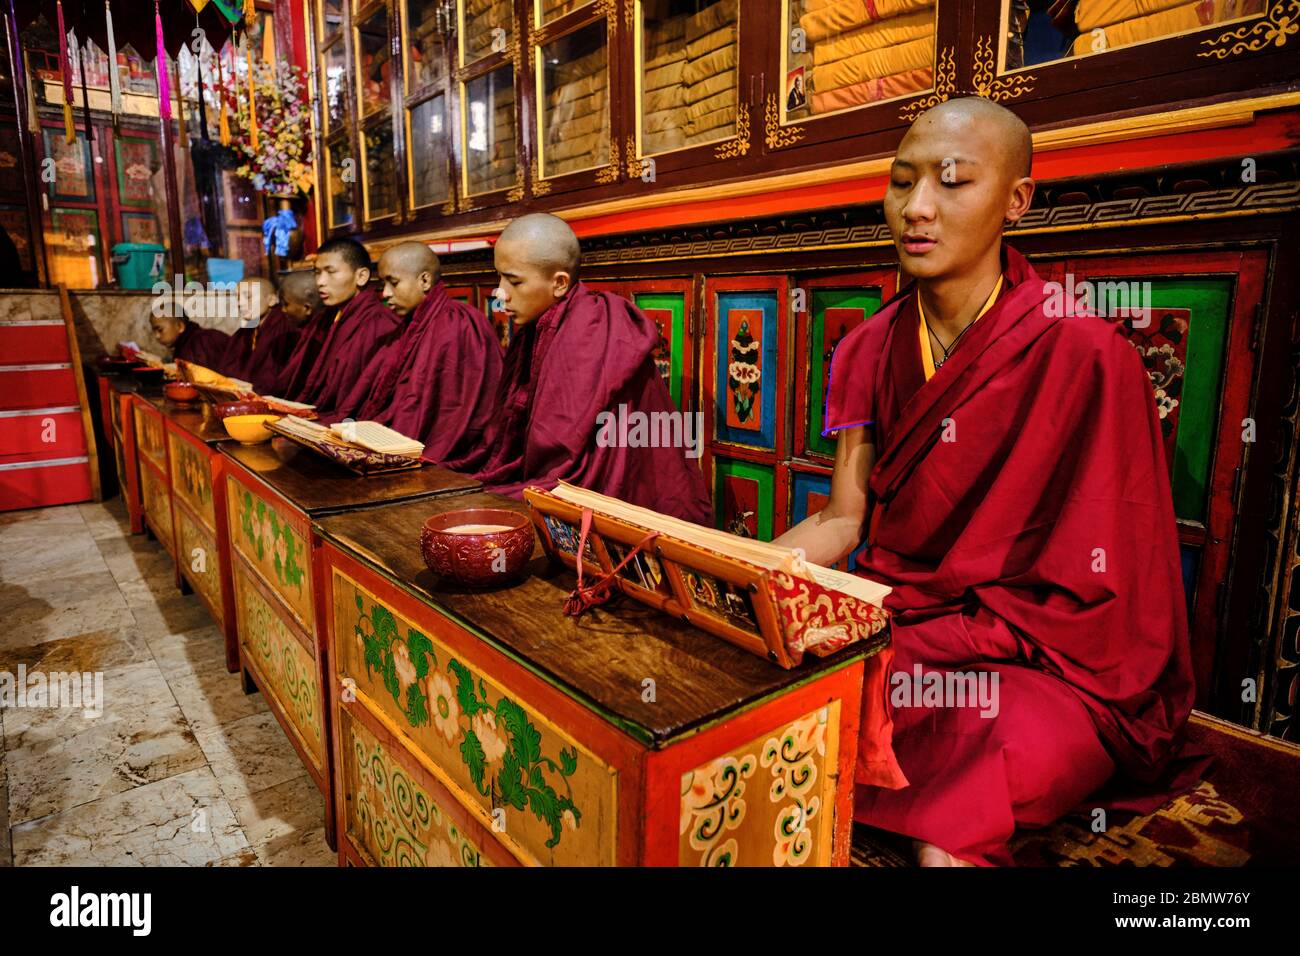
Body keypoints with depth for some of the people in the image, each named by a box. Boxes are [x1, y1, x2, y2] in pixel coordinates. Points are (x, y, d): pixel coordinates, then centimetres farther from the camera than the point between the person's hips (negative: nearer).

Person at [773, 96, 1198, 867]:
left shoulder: (1082, 354, -14)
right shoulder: (870, 351, 5)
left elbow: (1081, 600, -14)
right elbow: (841, 520, 3)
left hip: (1052, 666, -5)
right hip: (892, 631, 6)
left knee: (943, 834, -34)